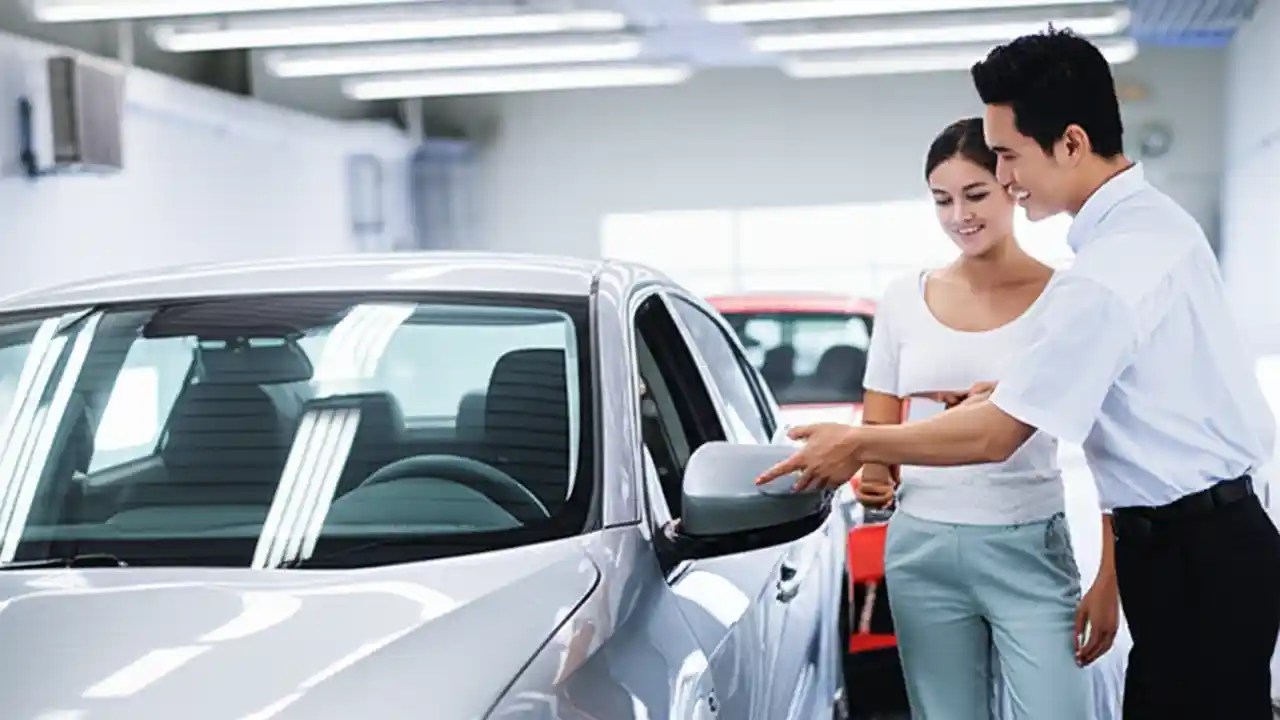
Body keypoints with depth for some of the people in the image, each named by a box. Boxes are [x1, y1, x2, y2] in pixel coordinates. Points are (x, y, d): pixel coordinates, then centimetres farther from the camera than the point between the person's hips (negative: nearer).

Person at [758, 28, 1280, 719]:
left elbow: (995, 437, -19)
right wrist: (1017, 391, 10)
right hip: (1211, 534, 9)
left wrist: (858, 444, -8)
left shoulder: (1108, 271, -24)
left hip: (1192, 558, -9)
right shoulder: (1157, 219, 7)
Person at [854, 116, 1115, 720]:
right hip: (921, 550, 3)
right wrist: (873, 477, -9)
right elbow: (877, 427, 14)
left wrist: (1109, 580, -7)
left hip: (1030, 550, -3)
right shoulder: (904, 299, 7)